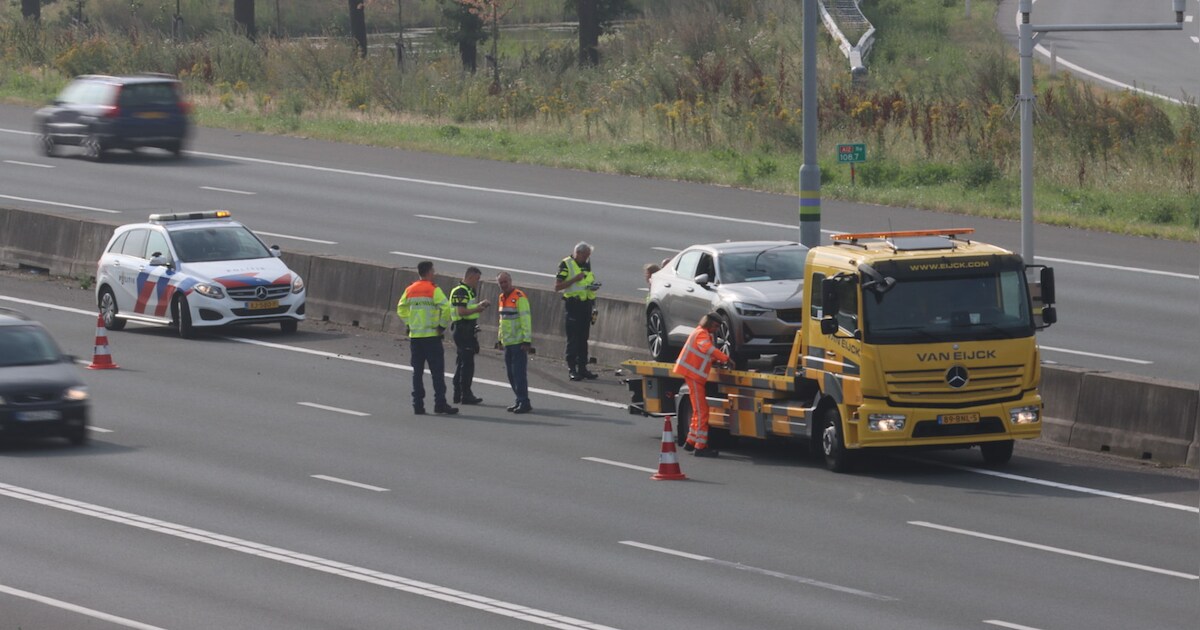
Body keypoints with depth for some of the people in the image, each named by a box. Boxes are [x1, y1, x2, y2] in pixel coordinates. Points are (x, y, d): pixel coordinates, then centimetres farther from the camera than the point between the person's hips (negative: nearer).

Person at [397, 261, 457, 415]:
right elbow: (446, 308, -18)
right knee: (437, 371, -1)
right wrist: (443, 325, -6)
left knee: (417, 372, 9)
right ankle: (440, 403, -4)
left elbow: (401, 309, 12)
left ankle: (418, 404, 7)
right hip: (432, 336, -5)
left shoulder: (410, 290, 7)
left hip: (415, 337, 5)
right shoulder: (434, 290, -9)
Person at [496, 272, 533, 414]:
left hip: (519, 342, -8)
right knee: (511, 374, 9)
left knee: (519, 373, -10)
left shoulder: (519, 297, -12)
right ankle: (520, 400, 17)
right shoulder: (502, 297, 15)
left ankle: (524, 403, -8)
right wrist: (501, 338, 23)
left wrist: (527, 341, -20)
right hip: (507, 343, 8)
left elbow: (526, 319, -16)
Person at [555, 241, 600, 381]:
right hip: (573, 305, -7)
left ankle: (582, 368, 14)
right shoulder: (566, 265, -8)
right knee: (573, 339, -6)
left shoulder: (587, 264, 13)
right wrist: (575, 279, -21)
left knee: (583, 338, 10)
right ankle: (572, 369, -4)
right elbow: (557, 286, -13)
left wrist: (594, 286, 5)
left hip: (586, 304, 7)